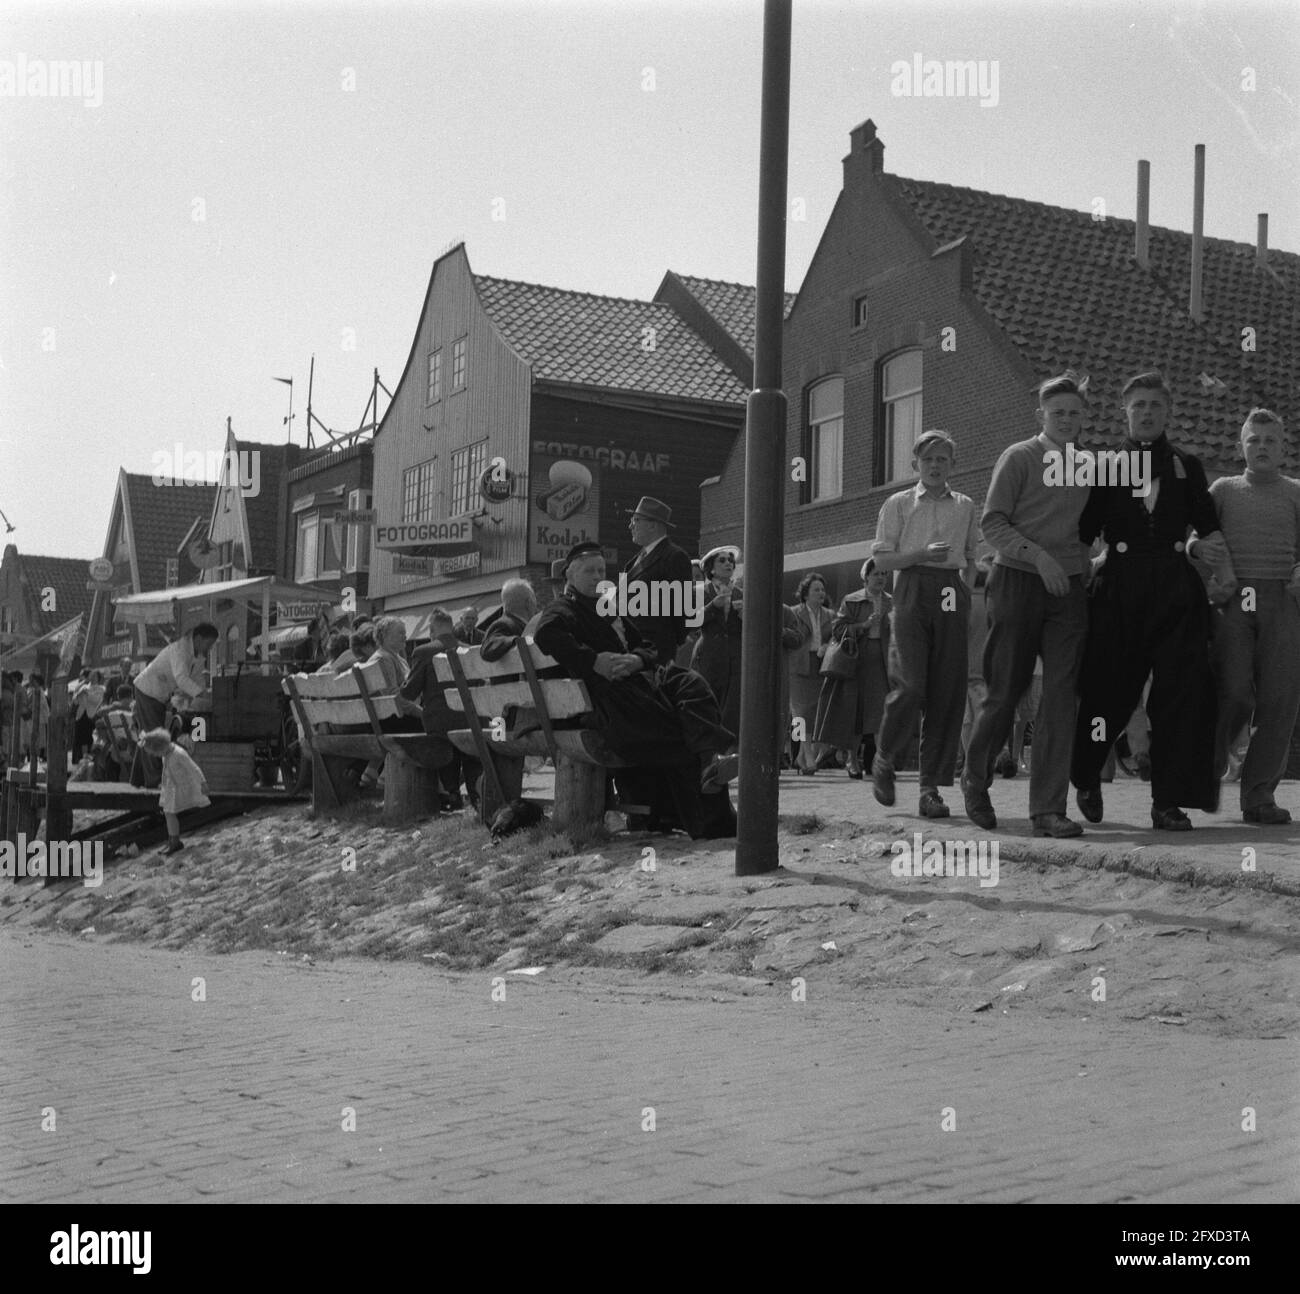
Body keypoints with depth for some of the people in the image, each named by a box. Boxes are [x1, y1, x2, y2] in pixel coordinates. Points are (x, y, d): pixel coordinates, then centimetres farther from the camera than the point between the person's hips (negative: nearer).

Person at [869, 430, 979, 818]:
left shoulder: (965, 506, 17)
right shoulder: (898, 504, 10)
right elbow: (881, 559, 4)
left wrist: (967, 595, 7)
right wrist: (922, 554, -10)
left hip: (952, 594, 3)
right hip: (913, 589, -3)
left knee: (947, 690, -3)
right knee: (910, 685, -15)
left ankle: (931, 786, 2)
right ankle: (884, 758, 11)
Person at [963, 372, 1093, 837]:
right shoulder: (1019, 458, -1)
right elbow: (991, 523, -8)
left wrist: (1087, 567, 8)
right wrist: (1038, 556, -20)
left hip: (1068, 590, 4)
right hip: (1017, 583, -4)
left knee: (1061, 695, -5)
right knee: (1005, 691, 2)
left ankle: (1048, 809, -5)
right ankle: (975, 780, 26)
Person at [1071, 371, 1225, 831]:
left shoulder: (1187, 466, 16)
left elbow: (1208, 526, 15)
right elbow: (1084, 532, 7)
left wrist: (1208, 547, -6)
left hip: (1177, 590, 2)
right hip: (1120, 588, -1)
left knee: (1181, 693, -7)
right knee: (1110, 690, 3)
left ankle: (1169, 802, -3)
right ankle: (1085, 777, 28)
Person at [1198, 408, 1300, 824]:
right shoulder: (1224, 489, 17)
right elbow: (1193, 533, 11)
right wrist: (1199, 547, -12)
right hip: (1234, 599, -1)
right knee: (1235, 693, -14)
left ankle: (1259, 796, 0)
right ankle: (1209, 767, 12)